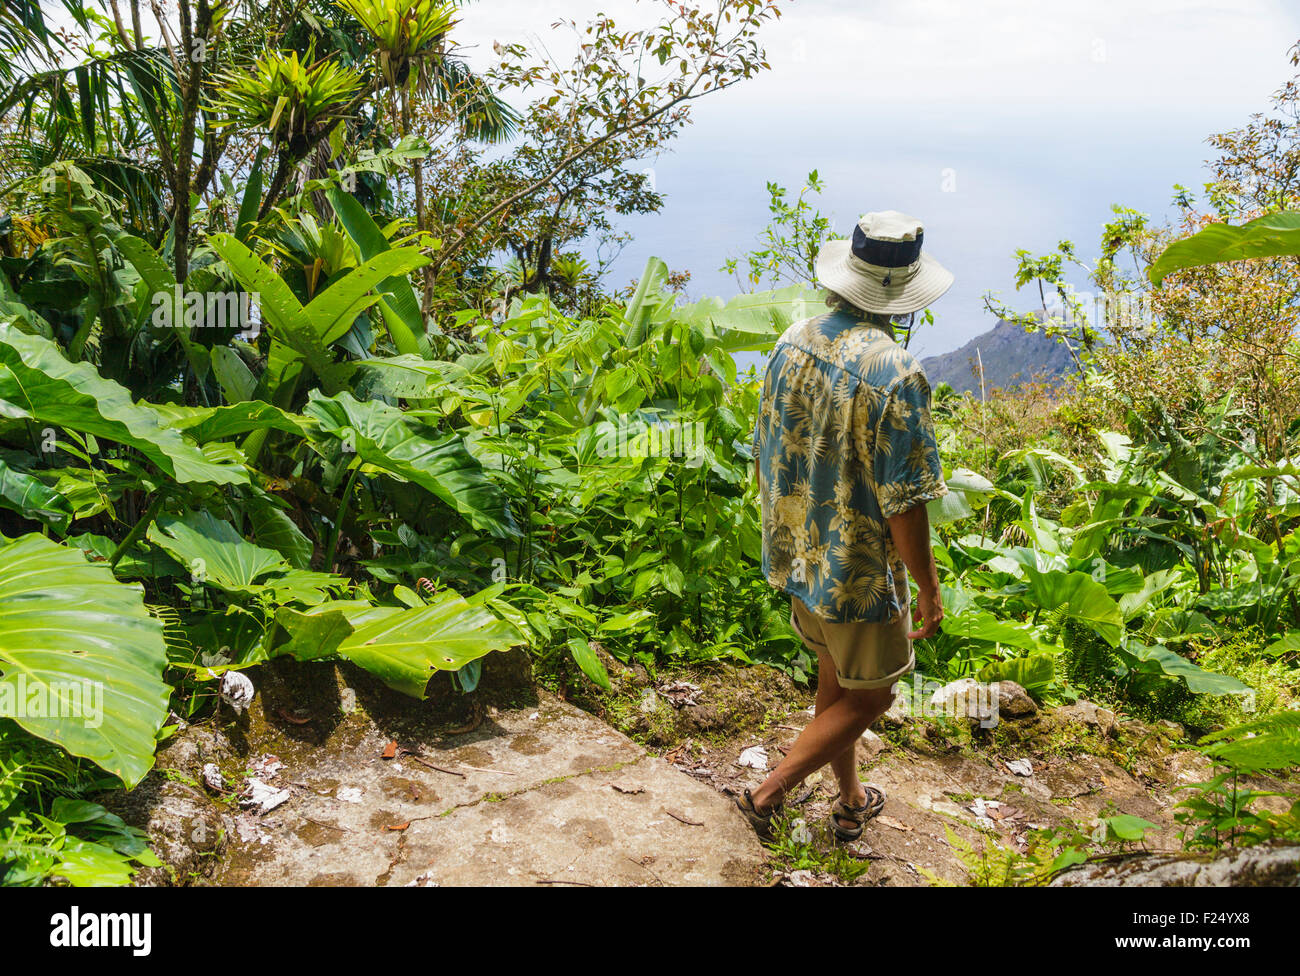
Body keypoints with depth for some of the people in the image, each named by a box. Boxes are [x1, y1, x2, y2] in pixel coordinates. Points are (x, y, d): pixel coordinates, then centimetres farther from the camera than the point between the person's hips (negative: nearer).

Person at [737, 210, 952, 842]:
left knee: (835, 679, 24)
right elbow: (903, 504, -23)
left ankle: (851, 802, 42)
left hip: (797, 554, 7)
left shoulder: (793, 341, -5)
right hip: (859, 573, -7)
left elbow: (767, 452, 6)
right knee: (867, 698, 15)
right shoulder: (895, 374, -26)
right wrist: (928, 587, -9)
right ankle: (768, 794, 16)